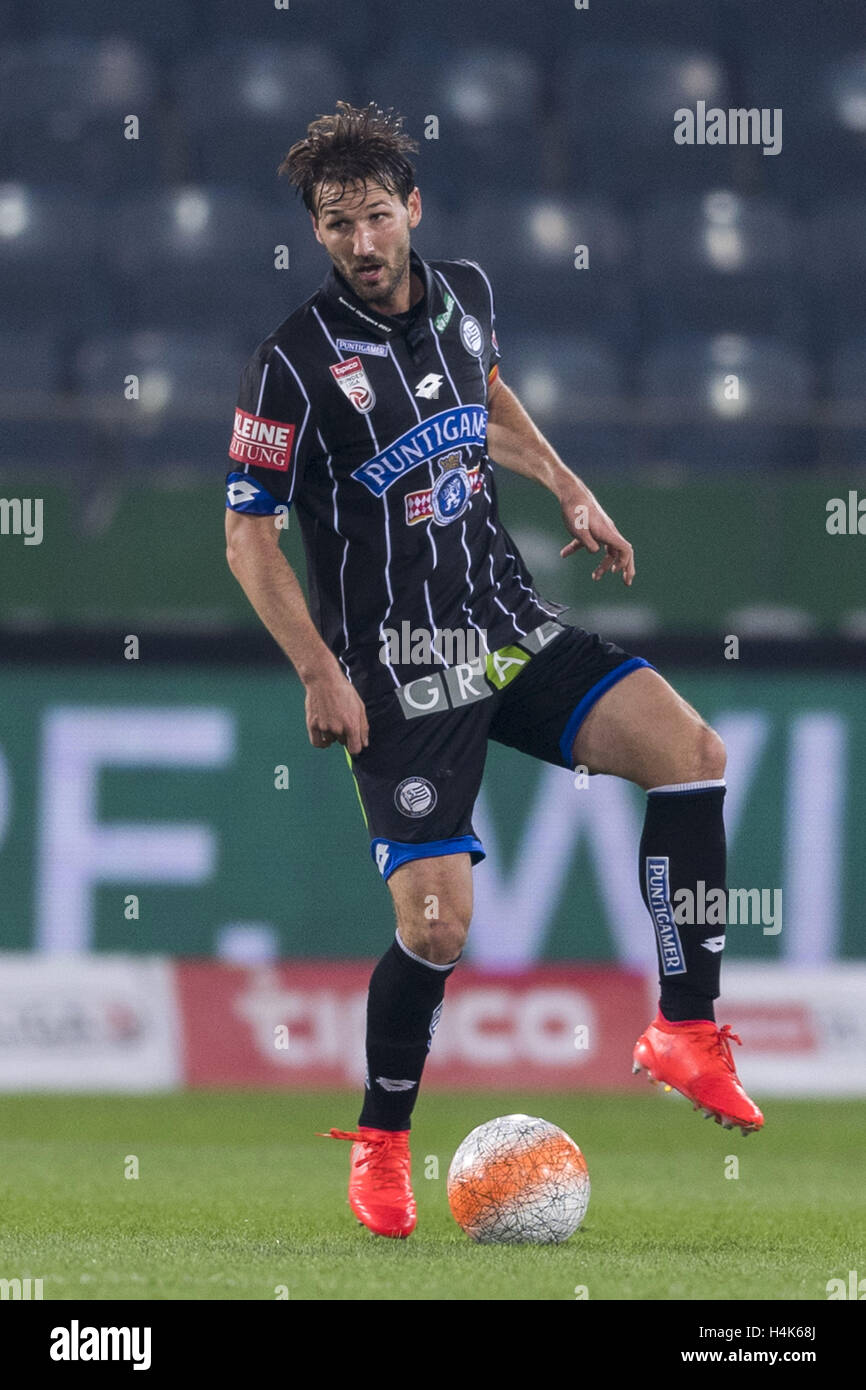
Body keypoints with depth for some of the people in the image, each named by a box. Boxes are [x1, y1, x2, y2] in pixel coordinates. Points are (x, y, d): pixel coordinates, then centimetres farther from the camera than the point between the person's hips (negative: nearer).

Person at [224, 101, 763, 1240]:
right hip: (397, 670, -6)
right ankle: (382, 1142, 10)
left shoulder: (464, 293, 4)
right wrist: (321, 674, -14)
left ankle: (686, 1030, -4)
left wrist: (570, 492, 20)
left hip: (509, 622, 6)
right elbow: (248, 536, -8)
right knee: (437, 923, -15)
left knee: (692, 751, -15)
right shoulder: (296, 366, -15)